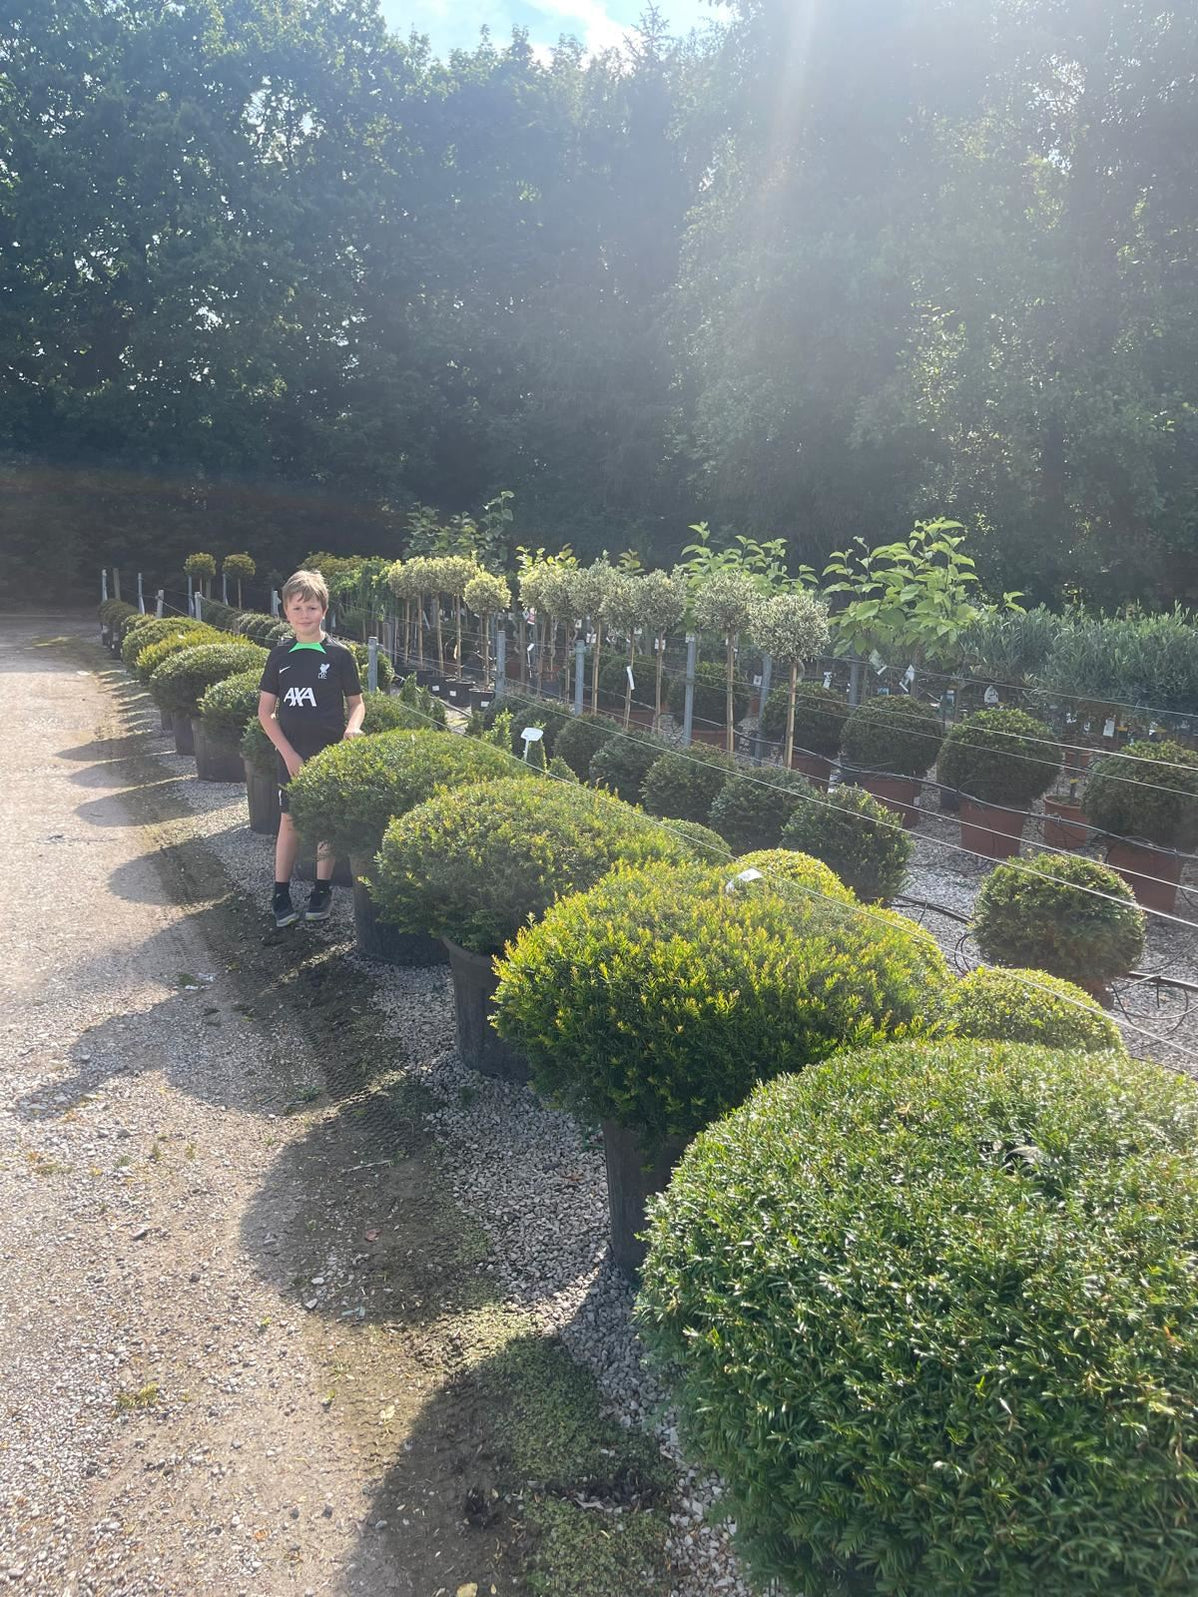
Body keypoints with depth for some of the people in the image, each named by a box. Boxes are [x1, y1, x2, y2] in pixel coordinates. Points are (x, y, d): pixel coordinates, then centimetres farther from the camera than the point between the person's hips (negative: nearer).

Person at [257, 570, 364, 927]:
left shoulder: (339, 654, -3)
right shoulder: (280, 655, 2)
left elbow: (356, 701, 5)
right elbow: (265, 710, 4)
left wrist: (352, 727, -17)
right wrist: (288, 752, -5)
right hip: (291, 754, 1)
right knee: (289, 820, 5)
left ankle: (322, 890, 20)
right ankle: (281, 893, 13)